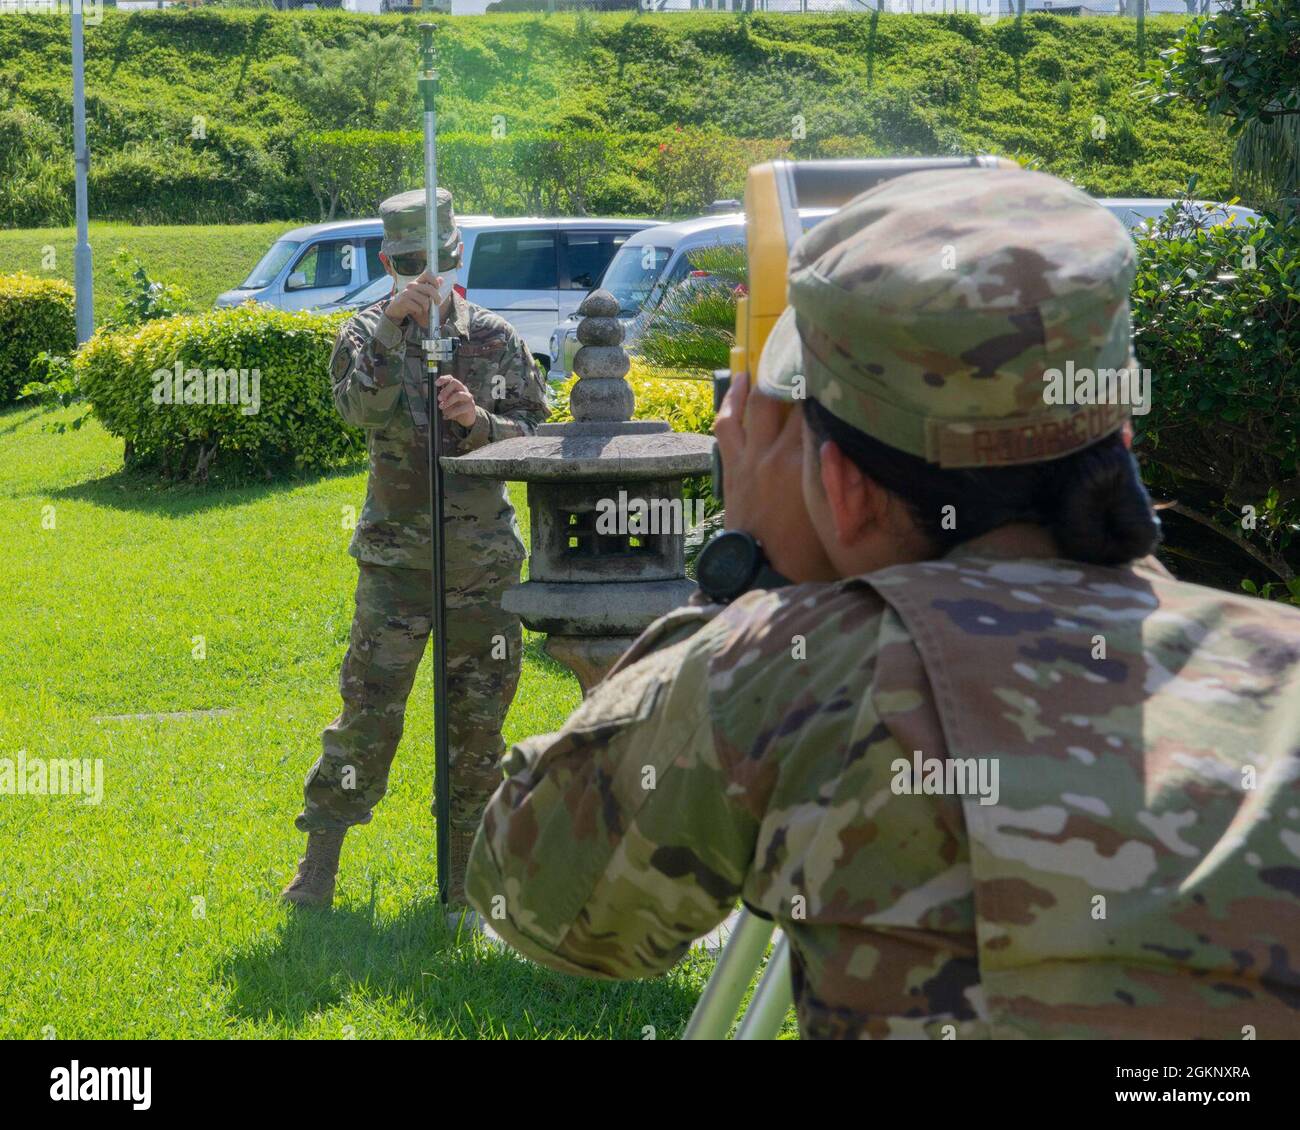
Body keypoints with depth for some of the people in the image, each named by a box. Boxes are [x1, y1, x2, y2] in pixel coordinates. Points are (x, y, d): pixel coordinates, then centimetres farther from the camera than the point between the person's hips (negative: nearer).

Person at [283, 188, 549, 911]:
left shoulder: (495, 338, 4)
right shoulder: (369, 336, -1)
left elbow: (536, 436, 4)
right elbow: (360, 406, -21)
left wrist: (477, 421, -15)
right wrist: (393, 324, -33)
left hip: (485, 559, 2)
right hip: (398, 558, -2)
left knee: (480, 717, 8)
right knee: (369, 709, -5)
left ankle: (463, 866, 22)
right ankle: (320, 864, 4)